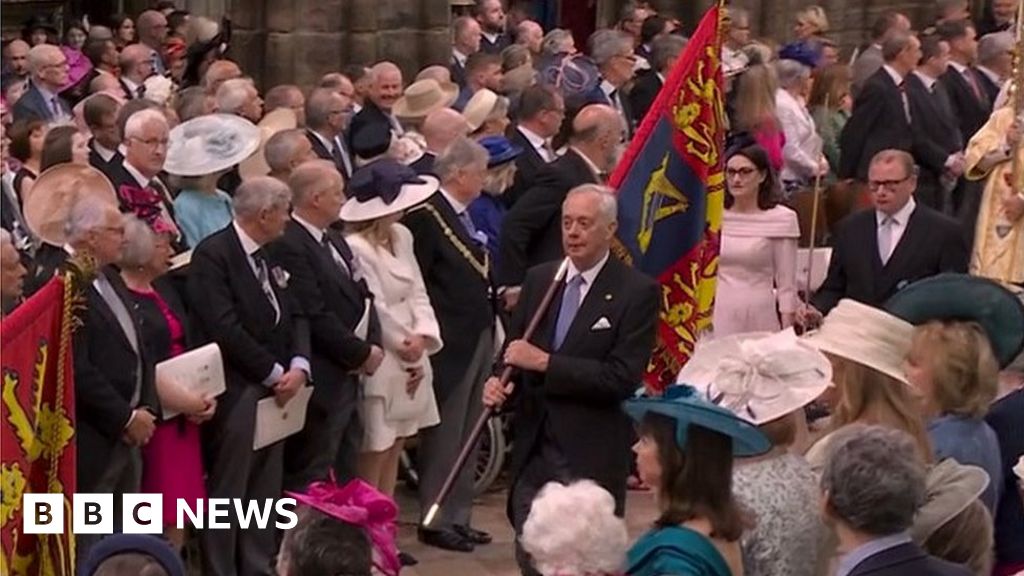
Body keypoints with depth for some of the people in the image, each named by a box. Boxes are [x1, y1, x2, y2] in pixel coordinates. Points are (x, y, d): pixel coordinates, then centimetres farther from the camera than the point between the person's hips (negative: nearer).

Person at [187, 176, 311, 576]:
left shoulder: (271, 256, 14)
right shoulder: (213, 254, -12)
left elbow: (294, 315, 13)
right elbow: (224, 328, -20)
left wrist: (298, 366, -5)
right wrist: (274, 373, -14)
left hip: (274, 391, 8)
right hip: (236, 395, -8)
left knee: (265, 494, 12)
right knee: (226, 494, -2)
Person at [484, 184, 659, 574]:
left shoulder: (637, 292, -9)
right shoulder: (538, 279, 9)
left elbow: (621, 378, -17)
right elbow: (513, 350, 14)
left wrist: (544, 362, -19)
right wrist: (499, 384, -8)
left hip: (591, 457, -5)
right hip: (533, 450, 5)